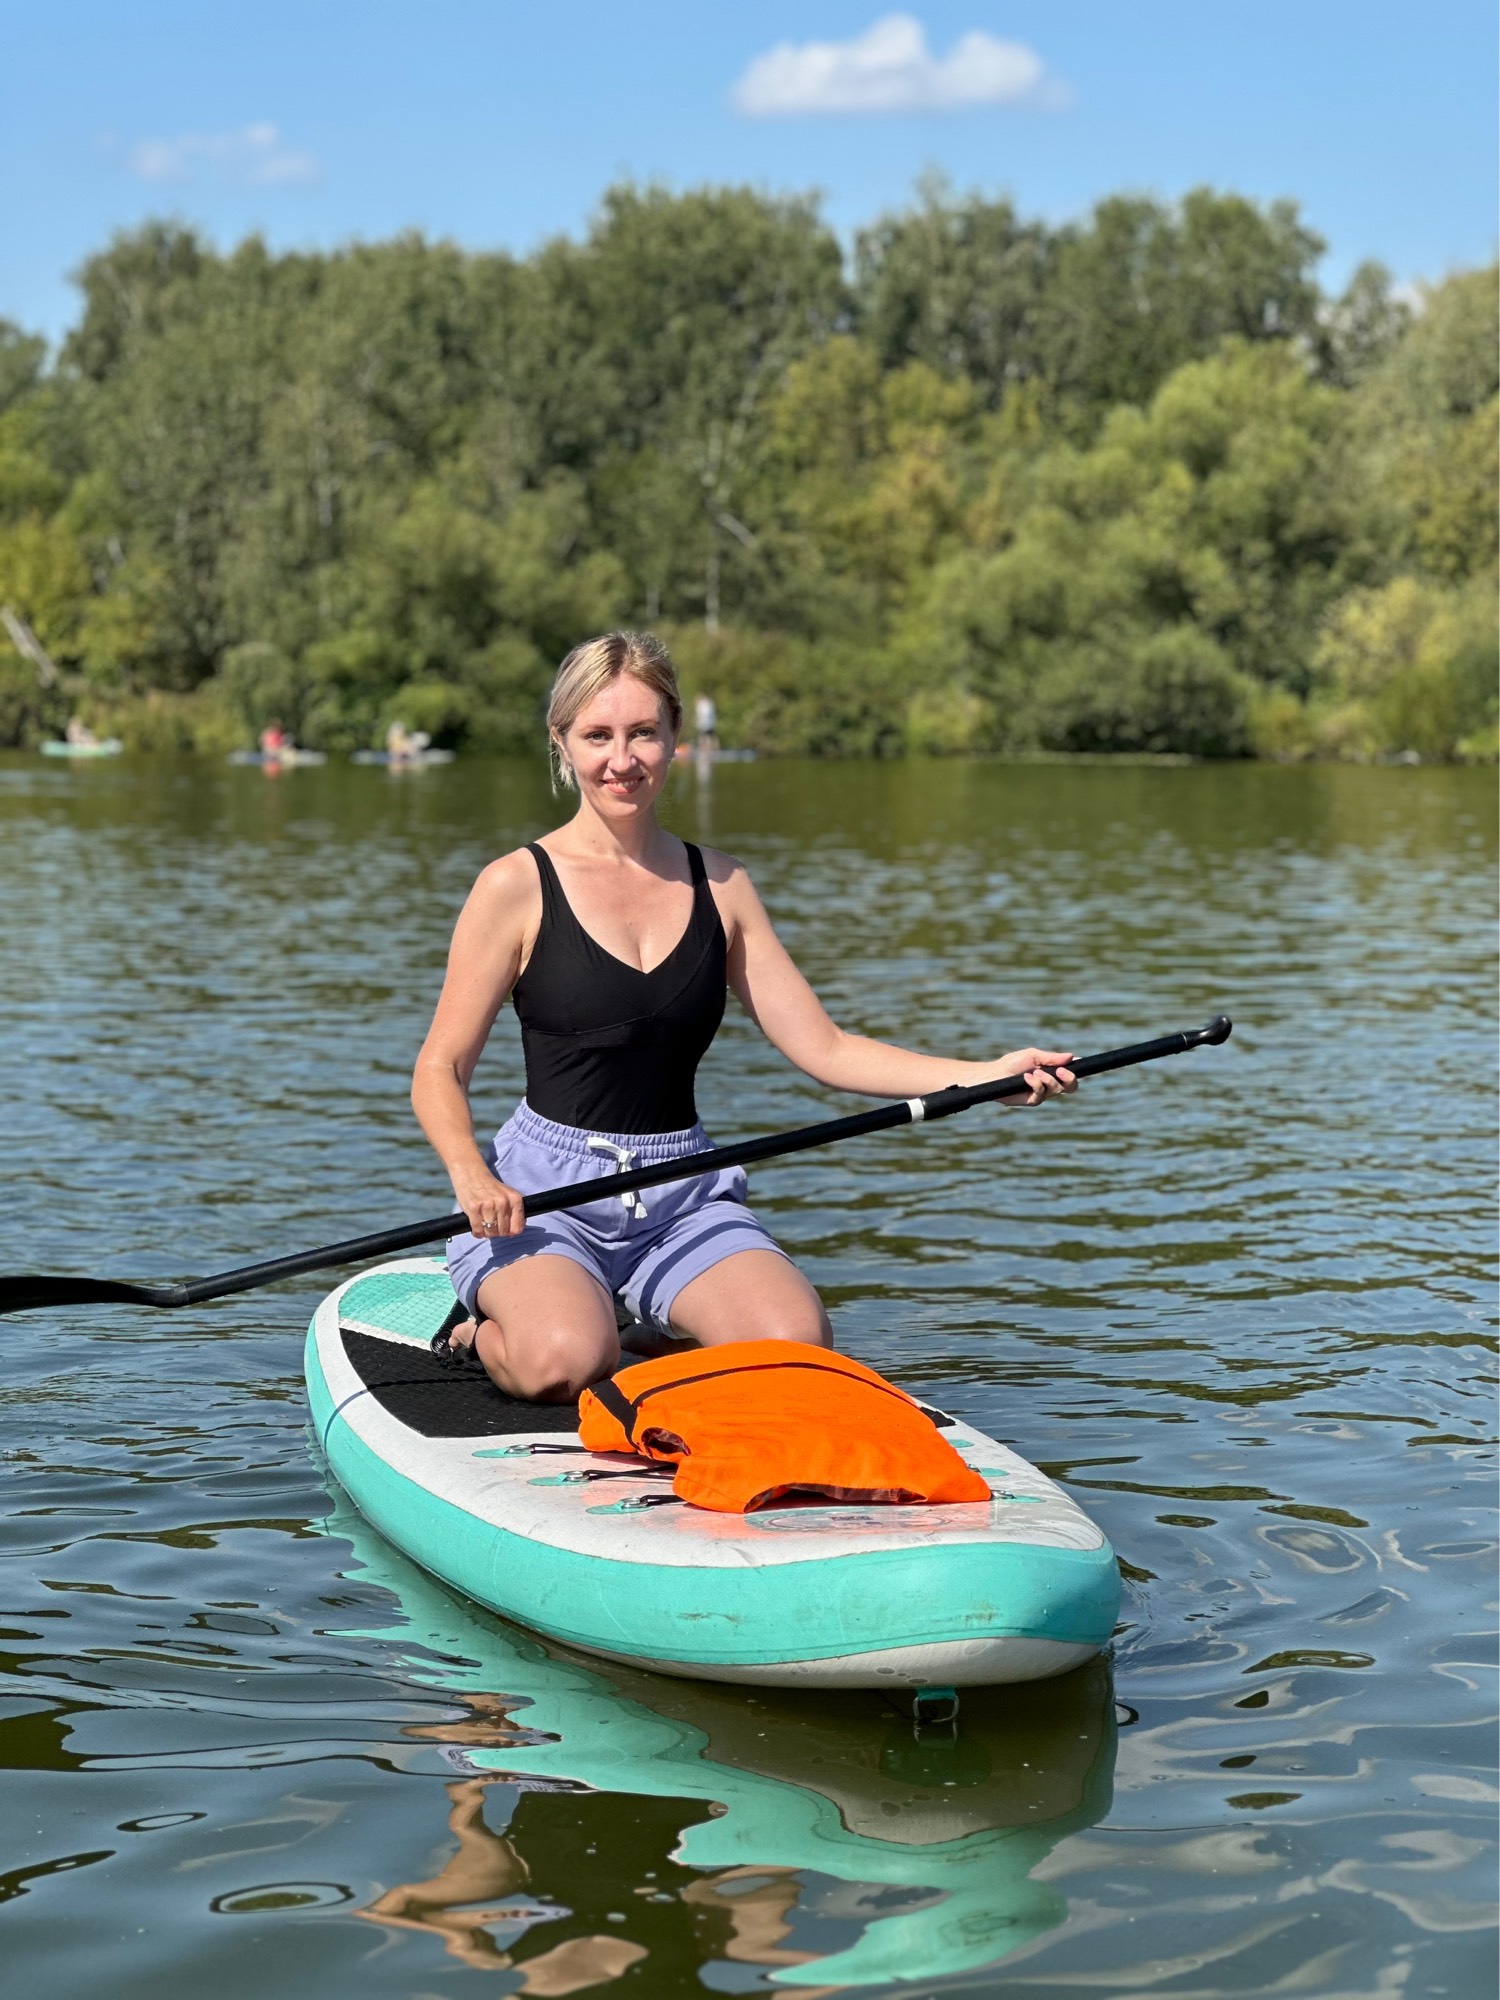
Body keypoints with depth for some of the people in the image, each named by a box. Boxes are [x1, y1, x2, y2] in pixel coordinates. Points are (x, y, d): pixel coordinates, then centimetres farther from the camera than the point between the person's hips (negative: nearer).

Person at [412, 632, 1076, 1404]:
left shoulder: (719, 885, 9)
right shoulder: (517, 887, -4)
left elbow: (824, 1050, 6)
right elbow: (441, 1068, -3)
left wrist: (989, 1074, -5)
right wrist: (471, 1175, -23)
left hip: (684, 1195, 4)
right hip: (546, 1194, -4)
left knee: (797, 1346, -22)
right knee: (566, 1364, -31)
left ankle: (659, 1330, 11)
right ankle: (488, 1327, 6)